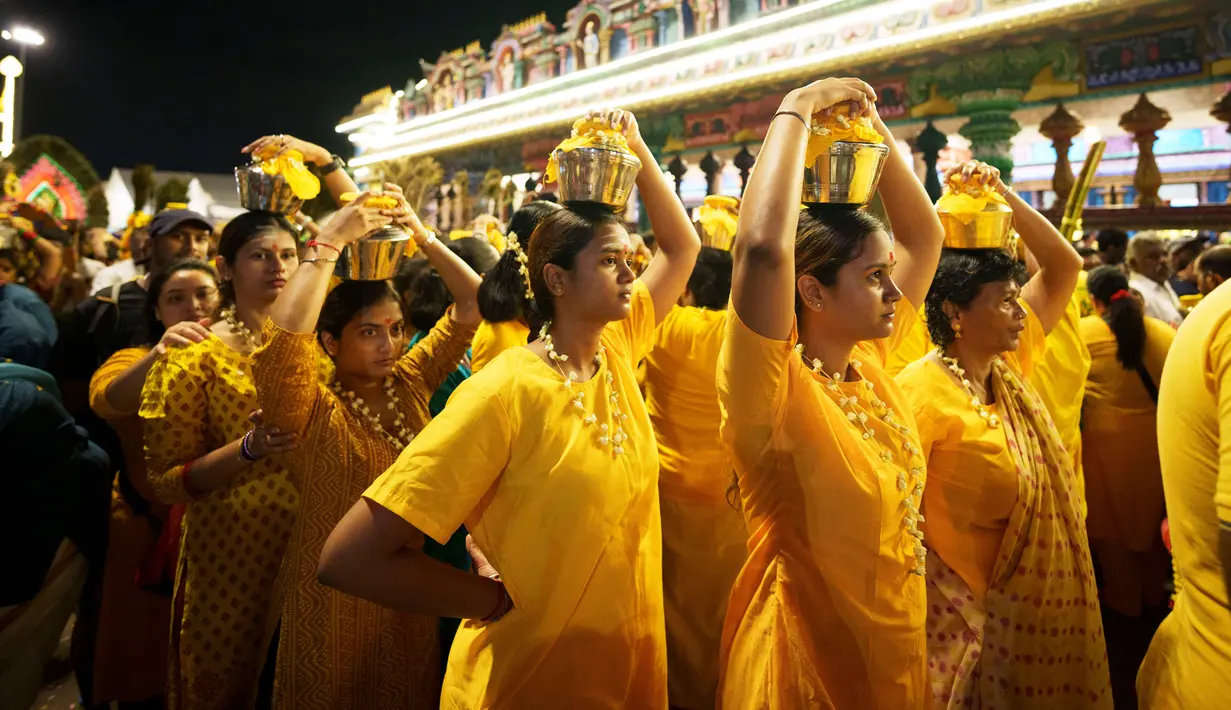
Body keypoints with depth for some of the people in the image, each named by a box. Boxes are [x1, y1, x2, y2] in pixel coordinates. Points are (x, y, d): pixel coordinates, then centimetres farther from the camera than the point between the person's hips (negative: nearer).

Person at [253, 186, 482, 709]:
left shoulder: (410, 383, -3)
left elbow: (473, 303, -5)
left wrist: (421, 234, -14)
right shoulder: (310, 410, -16)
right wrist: (329, 243, -32)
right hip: (335, 603, -4)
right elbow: (281, 342, -38)